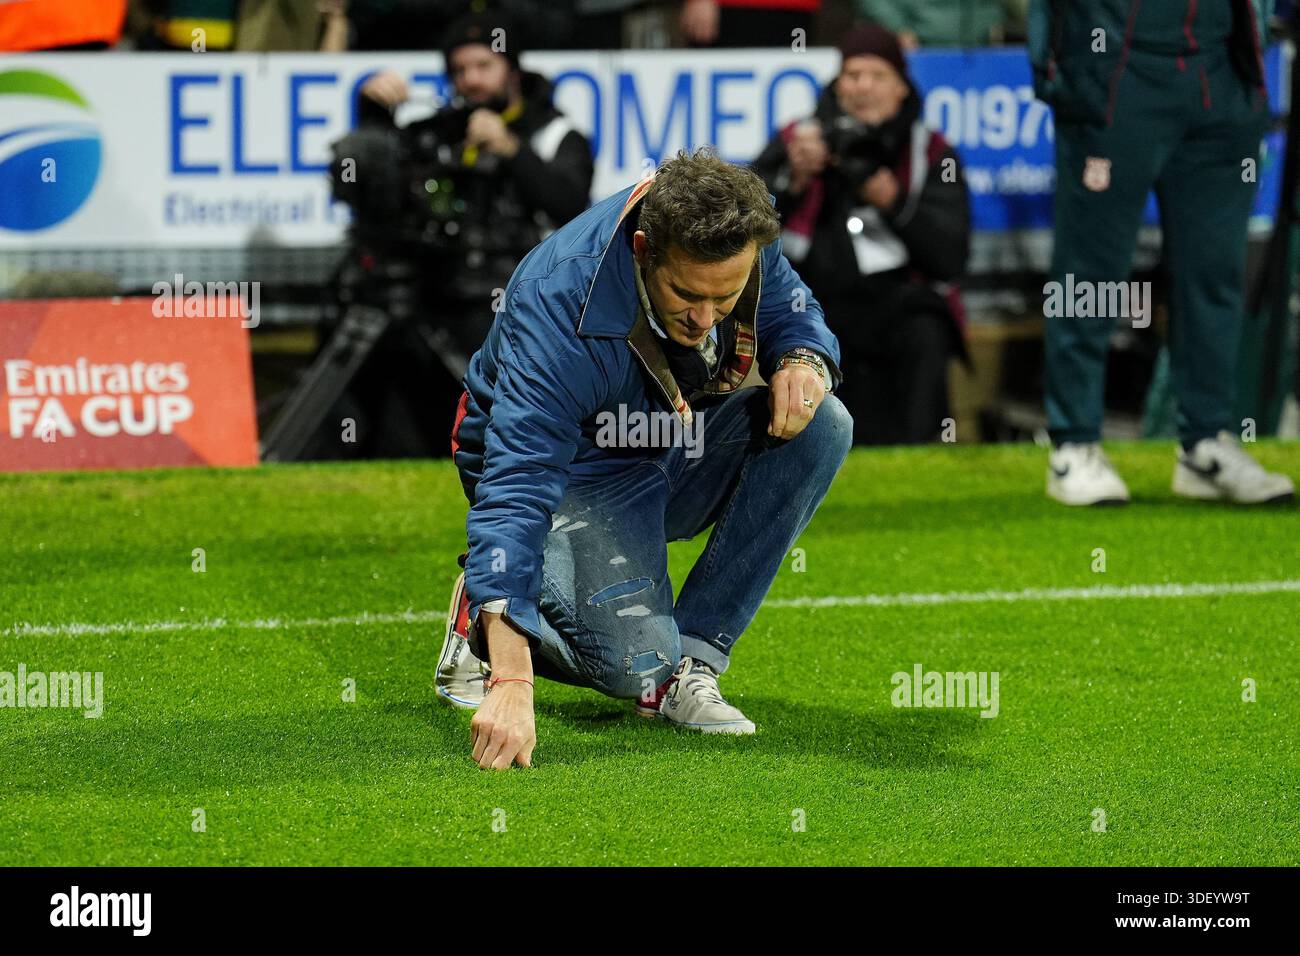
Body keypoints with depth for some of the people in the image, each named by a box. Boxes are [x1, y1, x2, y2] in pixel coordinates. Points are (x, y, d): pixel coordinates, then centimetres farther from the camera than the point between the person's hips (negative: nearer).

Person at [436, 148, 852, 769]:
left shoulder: (738, 237, -21)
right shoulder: (562, 305, -37)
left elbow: (791, 310, 2)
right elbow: (517, 489, -43)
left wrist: (804, 361, -26)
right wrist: (510, 681, -53)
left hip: (674, 449, 6)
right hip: (577, 475, -6)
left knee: (822, 426, -21)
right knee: (634, 663, -27)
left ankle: (690, 659, -14)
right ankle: (481, 616, 6)